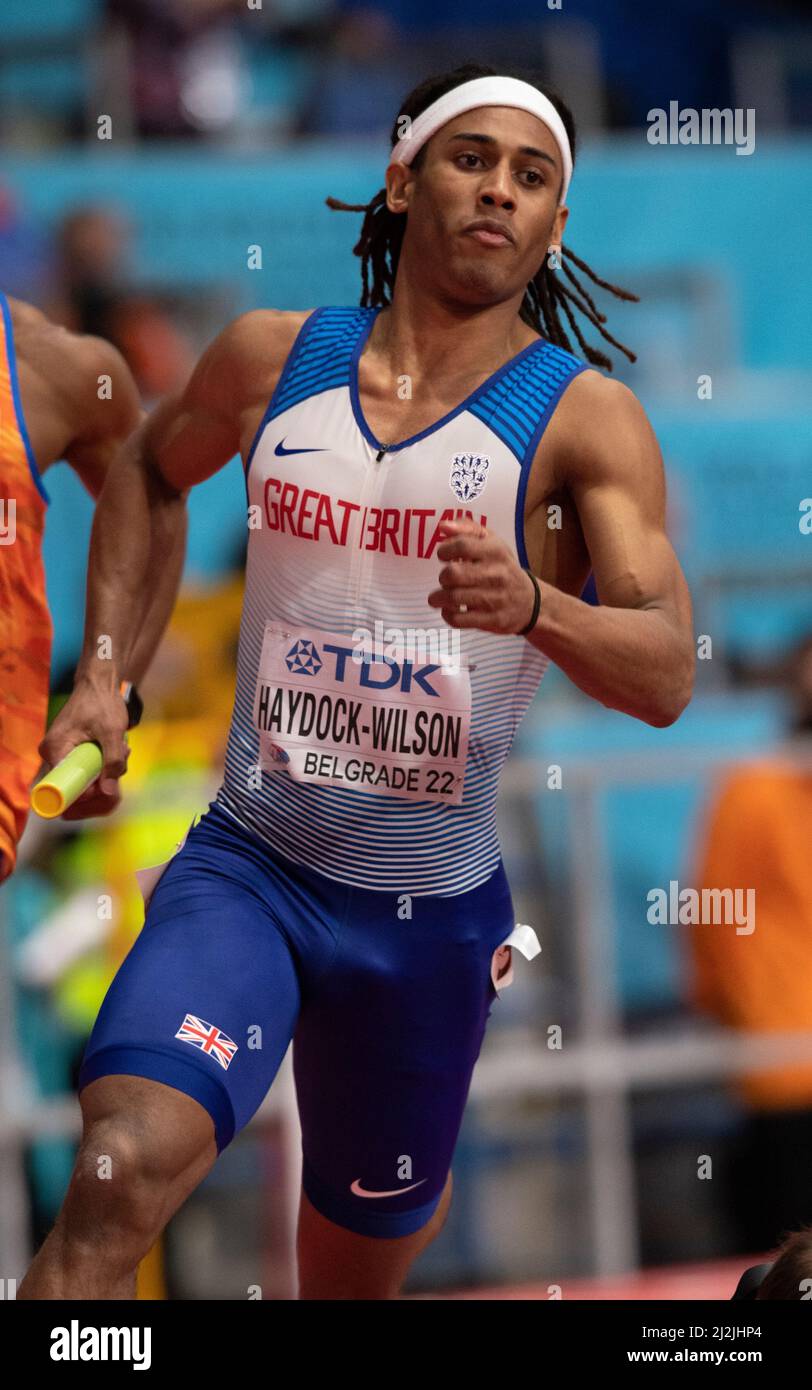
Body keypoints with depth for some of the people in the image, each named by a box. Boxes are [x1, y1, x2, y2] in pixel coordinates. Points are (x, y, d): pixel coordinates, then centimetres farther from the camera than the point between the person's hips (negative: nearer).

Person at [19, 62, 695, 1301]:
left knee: (353, 1276, 17)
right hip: (246, 869, 0)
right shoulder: (273, 358, 1)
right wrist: (100, 674, 13)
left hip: (431, 908, 0)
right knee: (123, 1173, -28)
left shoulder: (583, 419, -8)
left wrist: (532, 605, -39)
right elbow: (148, 469, 23)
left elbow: (666, 675, -19)